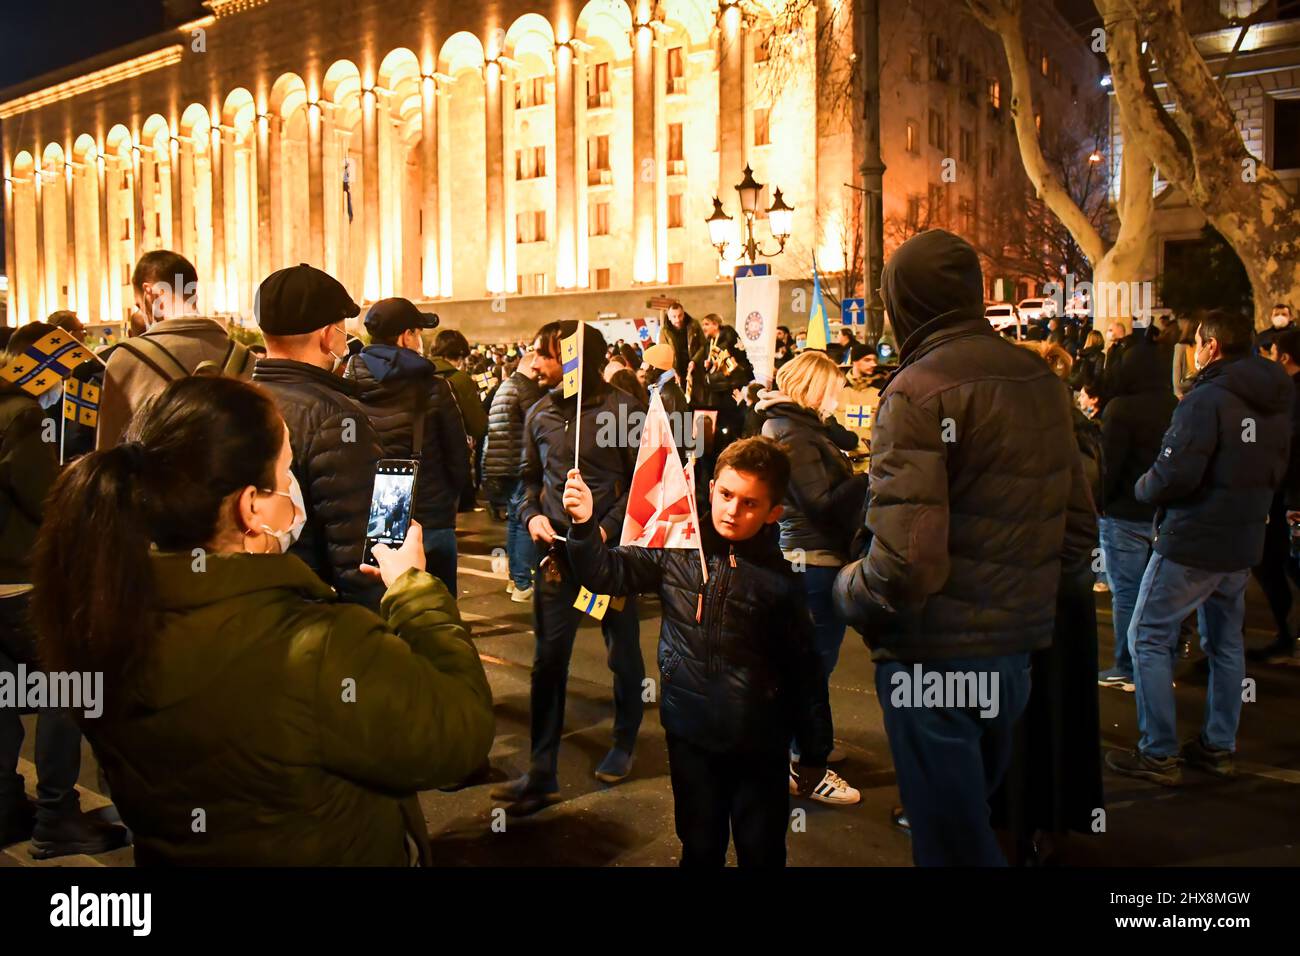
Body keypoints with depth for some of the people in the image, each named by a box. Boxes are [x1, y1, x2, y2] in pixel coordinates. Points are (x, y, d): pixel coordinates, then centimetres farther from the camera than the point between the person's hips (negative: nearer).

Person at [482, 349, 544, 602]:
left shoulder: (505, 387, 17)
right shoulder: (526, 388, -13)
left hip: (506, 465, 10)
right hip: (522, 466, -10)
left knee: (515, 520, 15)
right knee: (526, 523, -7)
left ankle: (515, 577, 22)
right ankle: (523, 584, -7)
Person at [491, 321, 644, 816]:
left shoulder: (620, 408, -8)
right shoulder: (540, 412, 6)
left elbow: (642, 480, -8)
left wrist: (608, 528, -18)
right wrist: (531, 515, -3)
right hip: (558, 549, 3)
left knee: (623, 653, 13)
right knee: (548, 659, 1)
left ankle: (624, 745, 35)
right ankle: (542, 772, 9)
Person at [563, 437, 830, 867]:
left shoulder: (779, 577, -6)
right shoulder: (676, 546, -6)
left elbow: (802, 667, 0)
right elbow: (609, 573, -6)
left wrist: (815, 743, 2)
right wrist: (584, 526, -23)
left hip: (758, 742, -1)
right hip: (690, 733, 1)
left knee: (762, 851, 13)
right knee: (699, 847, 18)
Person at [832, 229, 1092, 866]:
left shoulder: (918, 390, -18)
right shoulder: (1041, 380, 5)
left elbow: (905, 561, -26)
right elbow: (1077, 522, 12)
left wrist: (847, 592, -6)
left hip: (937, 657, -8)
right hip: (1019, 647, 8)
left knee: (951, 842, 7)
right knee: (979, 814, 26)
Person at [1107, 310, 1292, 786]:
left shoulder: (1207, 399, -19)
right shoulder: (1276, 402, 8)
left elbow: (1175, 475, -24)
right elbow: (1275, 471, 17)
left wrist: (1143, 487, -5)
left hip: (1192, 542, -8)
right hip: (1244, 543, 9)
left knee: (1148, 638, 1)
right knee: (1225, 642, 17)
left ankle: (1159, 754, 2)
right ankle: (1219, 747, 25)